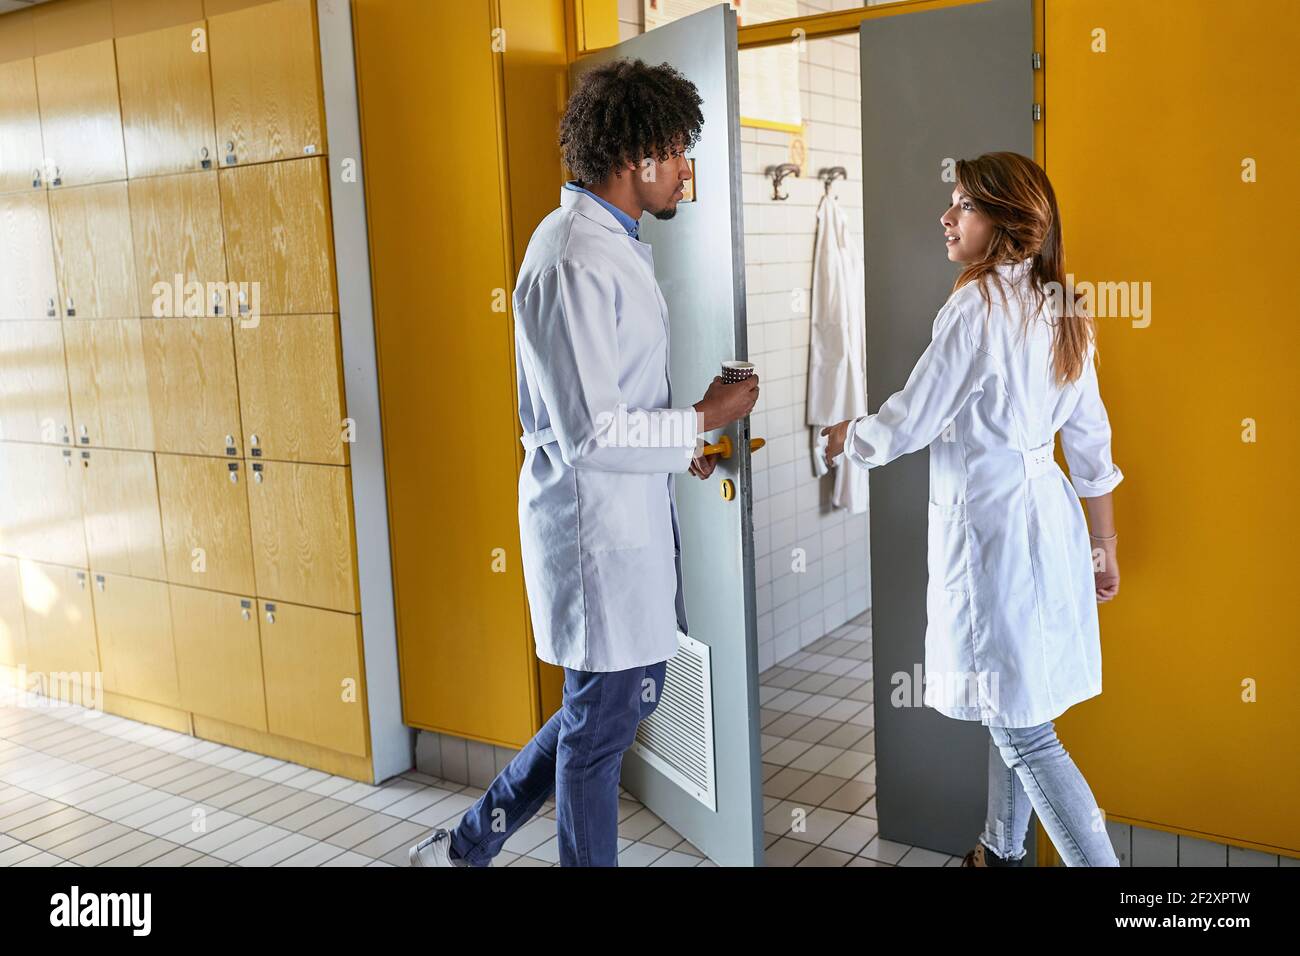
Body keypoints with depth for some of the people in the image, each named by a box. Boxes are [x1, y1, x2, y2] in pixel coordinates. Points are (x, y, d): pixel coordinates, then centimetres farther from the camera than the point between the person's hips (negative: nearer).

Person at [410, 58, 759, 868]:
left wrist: (679, 446, 10)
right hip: (595, 527, -10)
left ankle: (470, 845, 32)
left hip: (630, 518, 10)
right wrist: (702, 422, -13)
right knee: (603, 723, 7)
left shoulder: (612, 243, 11)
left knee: (629, 696, 21)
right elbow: (589, 433, -24)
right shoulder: (575, 263, -21)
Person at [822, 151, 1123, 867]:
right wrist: (1103, 544, 18)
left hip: (989, 522, -9)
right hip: (1047, 513, 9)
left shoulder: (978, 305, -16)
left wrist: (844, 438, 8)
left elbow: (909, 422, -12)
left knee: (1022, 731, 0)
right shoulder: (1060, 311, 9)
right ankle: (1002, 851, 37)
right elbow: (1091, 441, 12)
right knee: (1010, 709, 21)